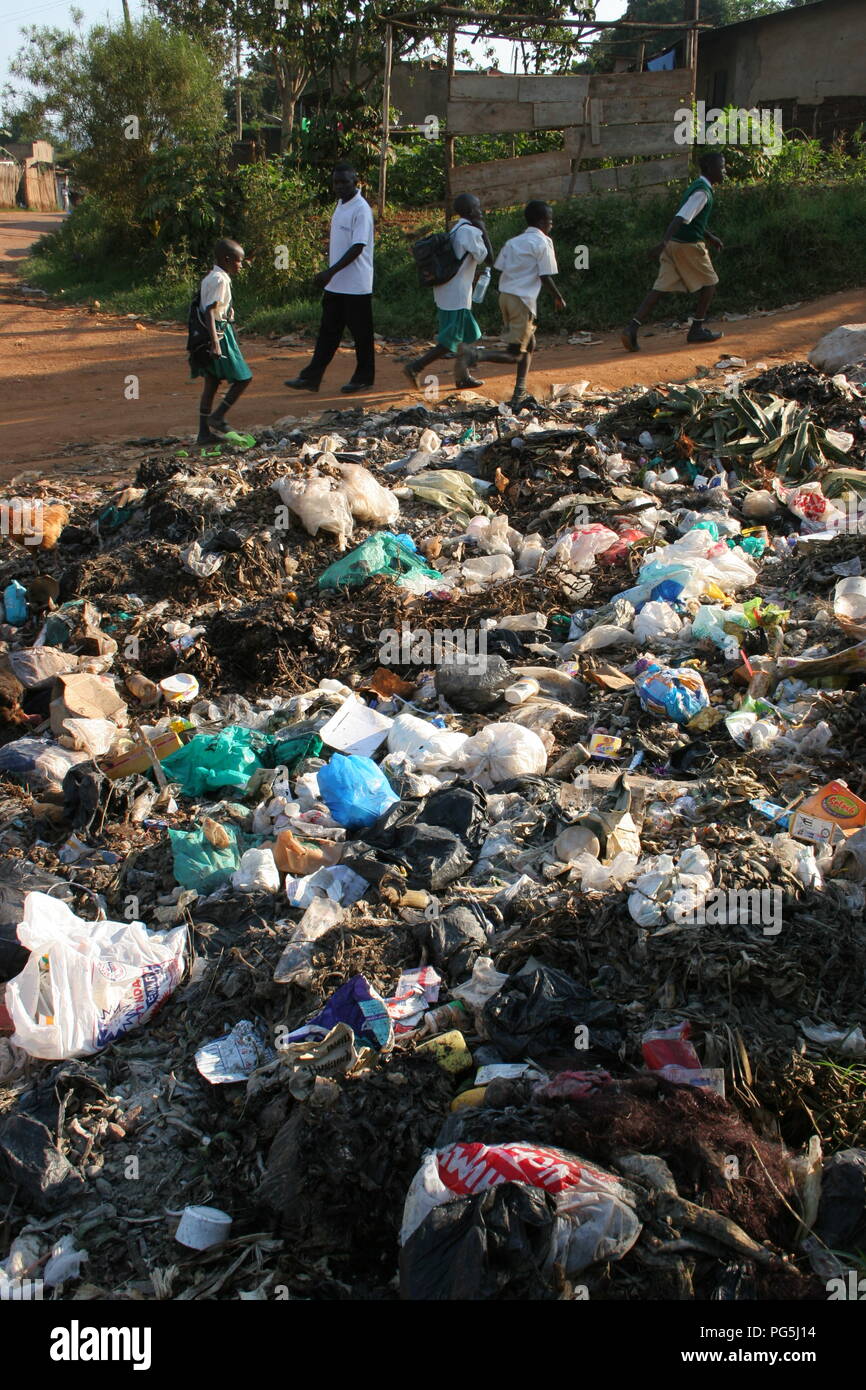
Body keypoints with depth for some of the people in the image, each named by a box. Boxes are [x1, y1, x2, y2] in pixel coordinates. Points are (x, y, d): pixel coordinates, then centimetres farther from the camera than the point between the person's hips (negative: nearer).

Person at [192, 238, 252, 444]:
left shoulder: (210, 277, 14)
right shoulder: (220, 280, -15)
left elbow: (206, 308, 19)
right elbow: (210, 312, -24)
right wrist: (215, 342, -30)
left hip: (215, 332, 10)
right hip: (220, 332, -10)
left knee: (211, 383, 10)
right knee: (243, 378, -1)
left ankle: (205, 432, 11)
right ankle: (218, 417, 0)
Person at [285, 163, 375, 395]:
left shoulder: (361, 209, -14)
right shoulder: (341, 206, 13)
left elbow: (357, 247, -20)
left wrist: (330, 272, -23)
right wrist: (327, 275, 17)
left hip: (356, 285, -8)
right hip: (336, 285, 8)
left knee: (361, 332, 3)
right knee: (328, 331, 9)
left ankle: (364, 378, 15)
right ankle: (311, 377, 10)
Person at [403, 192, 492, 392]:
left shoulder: (456, 230, 14)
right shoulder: (470, 231, -14)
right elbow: (486, 258, -12)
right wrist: (483, 230, -4)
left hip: (445, 292, 10)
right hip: (457, 295, -10)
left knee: (462, 335, 17)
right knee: (450, 341, -7)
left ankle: (463, 377, 21)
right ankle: (415, 367, -13)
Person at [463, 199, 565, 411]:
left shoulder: (513, 242, 16)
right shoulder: (543, 243, -5)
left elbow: (499, 270, 13)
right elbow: (546, 277, -10)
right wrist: (559, 298, 6)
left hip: (505, 296, 8)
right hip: (523, 300, -8)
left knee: (529, 343, 21)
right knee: (515, 354, -4)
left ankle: (520, 396, 18)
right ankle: (478, 354, -28)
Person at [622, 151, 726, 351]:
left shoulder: (696, 187, 17)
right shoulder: (703, 192, -14)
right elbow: (681, 218, -26)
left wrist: (710, 237, 38)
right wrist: (664, 242, -36)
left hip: (673, 244, 9)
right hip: (689, 245, -9)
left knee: (661, 288, 2)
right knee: (709, 282, 10)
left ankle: (632, 327, -12)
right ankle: (697, 329, 14)